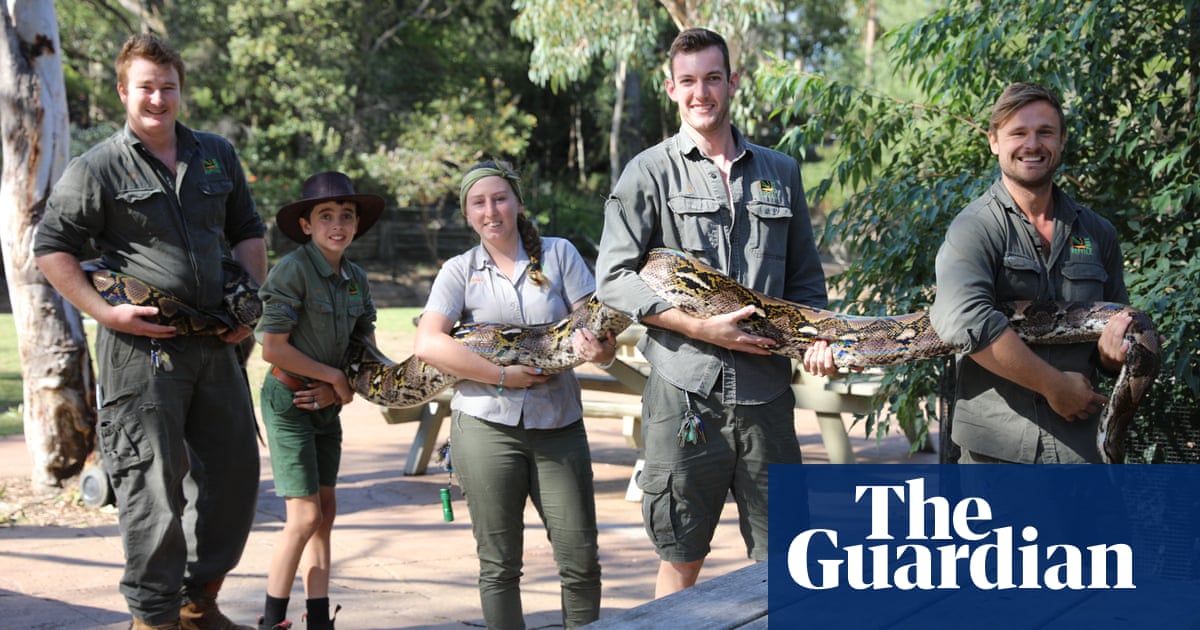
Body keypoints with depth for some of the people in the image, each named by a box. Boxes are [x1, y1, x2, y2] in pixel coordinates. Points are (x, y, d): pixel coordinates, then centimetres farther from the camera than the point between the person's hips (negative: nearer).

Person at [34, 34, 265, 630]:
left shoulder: (218, 155, 12)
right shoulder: (97, 167, -3)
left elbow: (247, 231, 21)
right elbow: (51, 248, -2)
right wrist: (107, 313, -12)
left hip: (216, 341, 6)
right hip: (141, 344, -6)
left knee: (235, 470, 11)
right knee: (153, 481, -3)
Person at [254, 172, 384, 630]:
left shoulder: (356, 279, 5)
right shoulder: (293, 270, -16)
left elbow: (367, 348, 10)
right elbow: (273, 348, -20)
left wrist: (336, 390, -8)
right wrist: (335, 375, -12)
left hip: (327, 404, 7)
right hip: (288, 400, -7)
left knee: (326, 510, 8)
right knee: (306, 515, -9)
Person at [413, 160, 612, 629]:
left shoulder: (559, 254, 7)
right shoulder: (459, 270, 5)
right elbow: (428, 344, -10)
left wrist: (597, 346, -22)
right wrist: (504, 376, -16)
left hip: (558, 422, 1)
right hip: (487, 424, 0)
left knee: (581, 559, -2)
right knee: (499, 564, 5)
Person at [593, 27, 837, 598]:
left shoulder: (781, 172, 14)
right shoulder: (650, 172, 3)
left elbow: (805, 278, 19)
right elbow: (613, 278, -3)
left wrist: (817, 335, -2)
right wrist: (700, 327, -12)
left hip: (766, 390, 3)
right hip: (685, 389, -3)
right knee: (682, 558, 6)